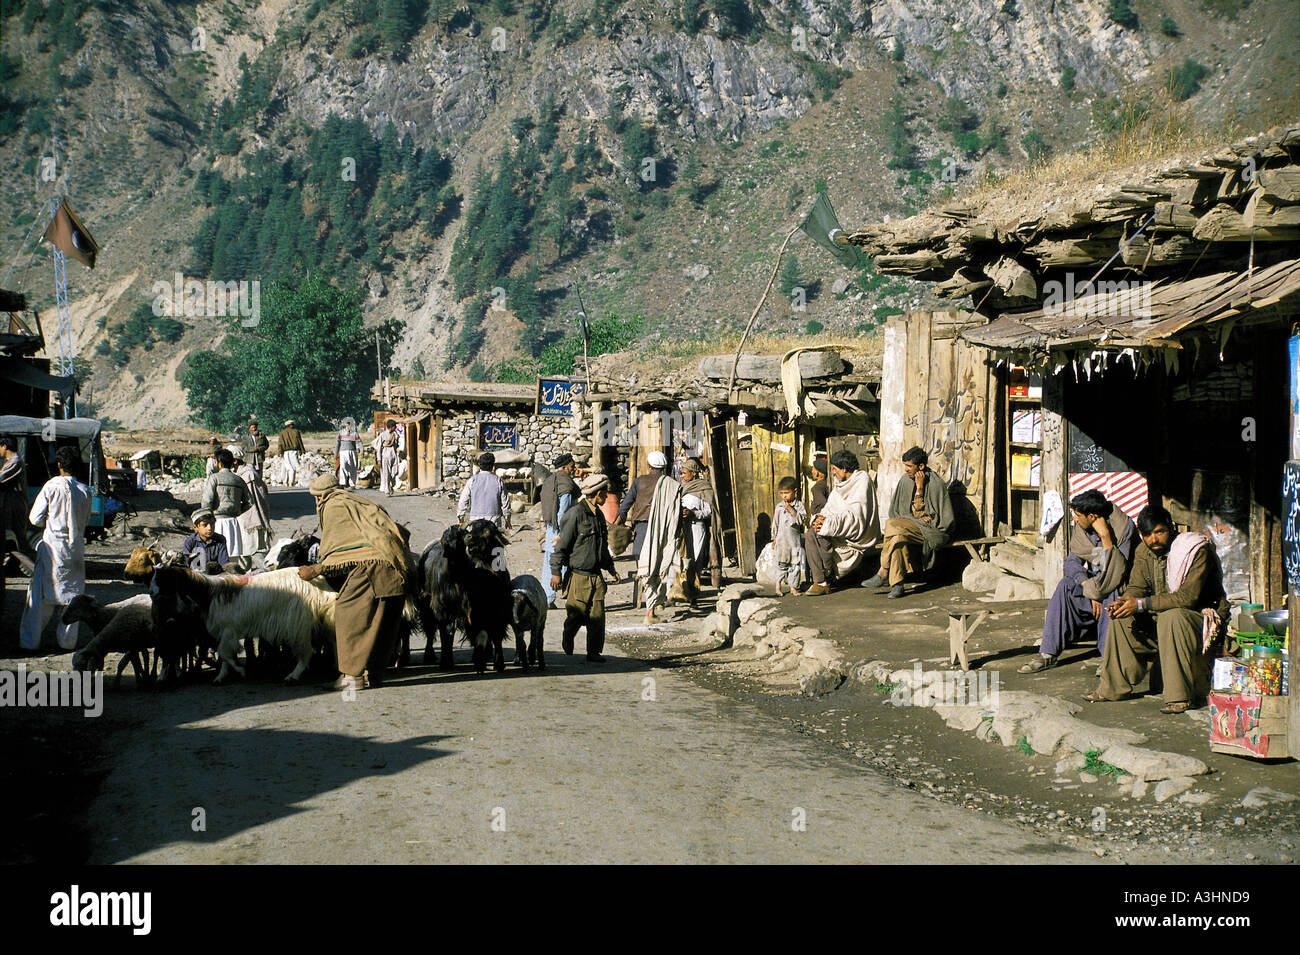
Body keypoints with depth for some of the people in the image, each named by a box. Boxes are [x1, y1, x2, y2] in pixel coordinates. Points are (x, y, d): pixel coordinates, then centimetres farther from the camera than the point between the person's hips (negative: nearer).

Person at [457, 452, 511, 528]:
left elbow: (463, 502, 0)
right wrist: (507, 520, 19)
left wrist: (460, 520, 11)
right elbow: (505, 502, 6)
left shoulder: (472, 481, -1)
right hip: (494, 521, 0)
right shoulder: (498, 481, 1)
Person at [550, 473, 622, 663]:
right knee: (575, 616, -1)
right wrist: (556, 571, -12)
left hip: (596, 576, 7)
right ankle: (567, 648, 22)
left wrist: (611, 569, 27)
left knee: (598, 617, 0)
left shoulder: (598, 515, 15)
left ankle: (594, 653, 6)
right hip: (578, 575, -7)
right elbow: (562, 545, -10)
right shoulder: (575, 514, -11)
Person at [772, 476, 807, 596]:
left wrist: (792, 511, -19)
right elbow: (775, 523, 12)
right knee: (781, 564, -2)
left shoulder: (799, 505, 0)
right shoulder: (779, 507, 6)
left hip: (795, 540, -1)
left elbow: (803, 520, -9)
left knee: (795, 564, 3)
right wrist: (774, 539, 12)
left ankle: (793, 587, 11)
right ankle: (778, 587, 4)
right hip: (782, 540, 1)